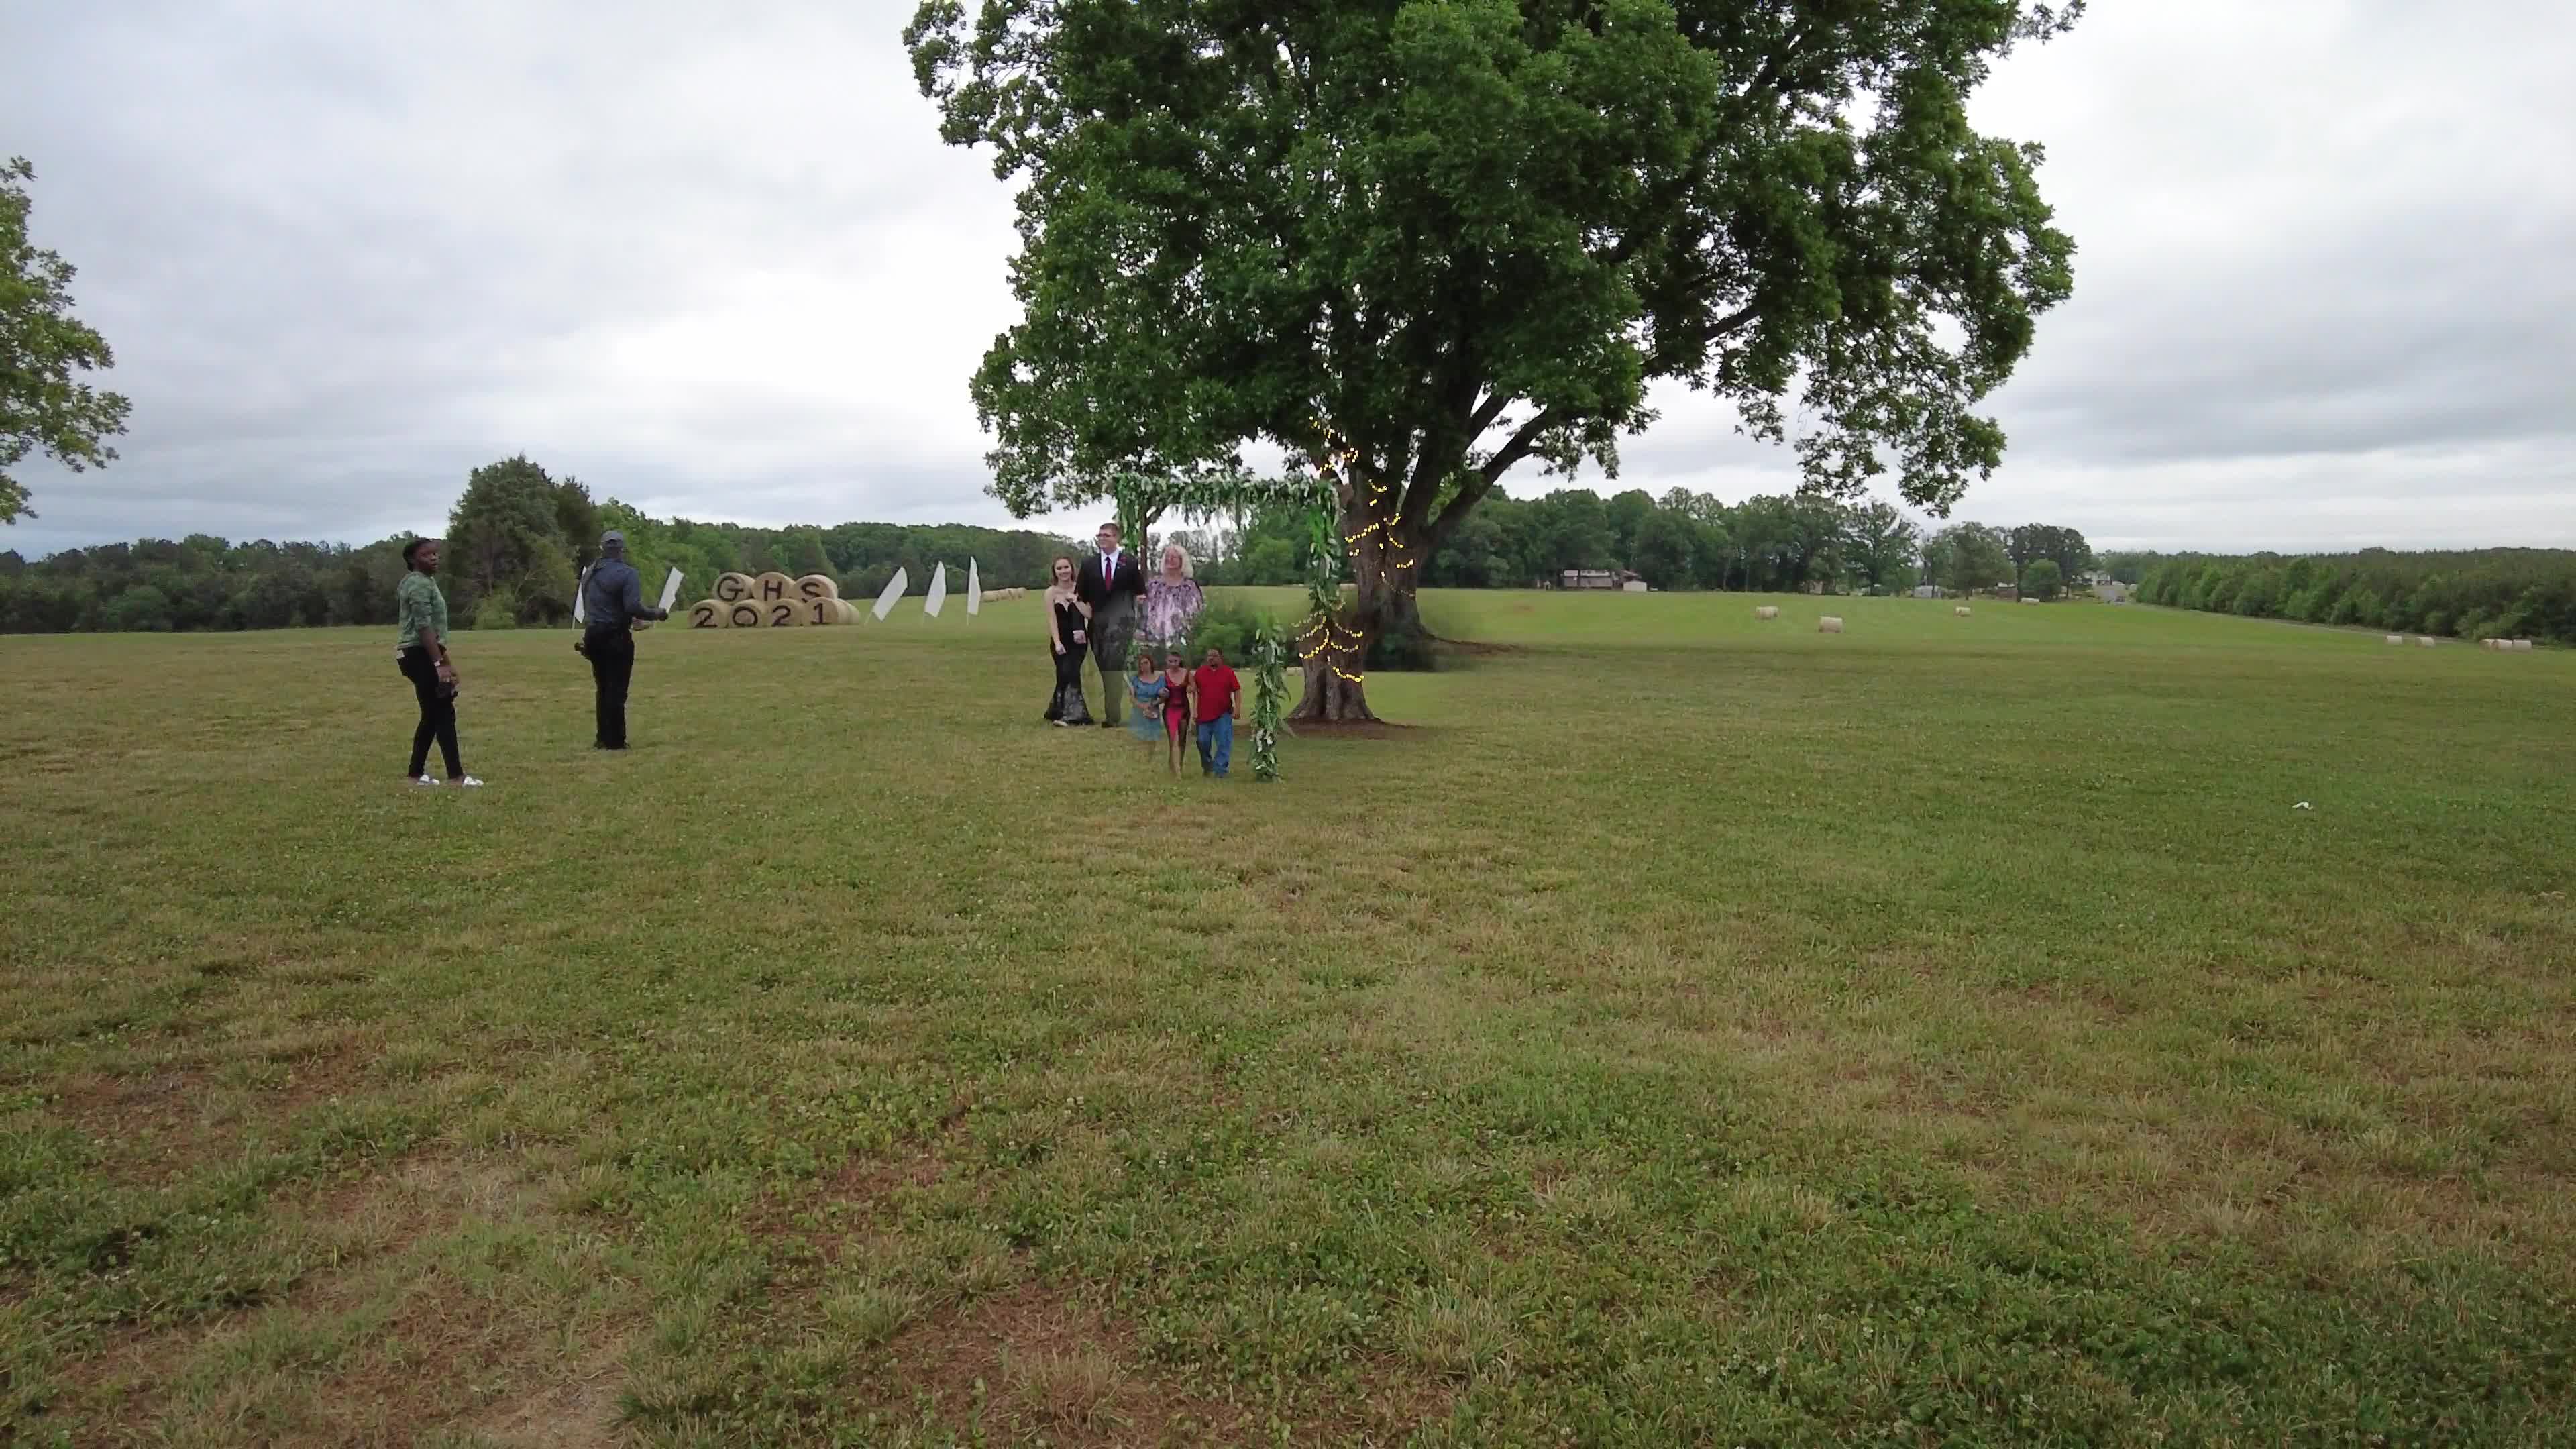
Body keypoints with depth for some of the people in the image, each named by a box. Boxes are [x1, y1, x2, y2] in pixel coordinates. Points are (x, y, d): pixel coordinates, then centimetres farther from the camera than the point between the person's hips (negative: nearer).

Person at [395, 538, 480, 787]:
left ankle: (415, 773, 17)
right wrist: (440, 664, -26)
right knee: (444, 713, -10)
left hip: (423, 655, 10)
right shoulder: (419, 584, -14)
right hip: (420, 655, -10)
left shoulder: (427, 581, 19)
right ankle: (456, 775, -10)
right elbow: (424, 628, -22)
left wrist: (447, 662, 24)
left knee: (432, 716, 12)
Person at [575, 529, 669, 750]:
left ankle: (604, 738, 22)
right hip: (616, 638, -7)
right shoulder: (627, 573, -13)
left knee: (603, 689, 17)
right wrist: (656, 614, -6)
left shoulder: (589, 573, 10)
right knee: (617, 690, 0)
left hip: (593, 635, 7)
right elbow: (633, 607, -23)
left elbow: (586, 607, 17)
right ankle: (615, 741, 3)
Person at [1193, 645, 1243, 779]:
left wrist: (1237, 708, -9)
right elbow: (1193, 687, 18)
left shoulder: (1228, 672, -1)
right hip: (1204, 714, 2)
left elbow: (1237, 690, -1)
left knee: (1224, 743, -4)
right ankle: (1207, 765, 32)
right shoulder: (1201, 671, 5)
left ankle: (1220, 770, 2)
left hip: (1223, 714, -2)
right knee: (1203, 742, 9)